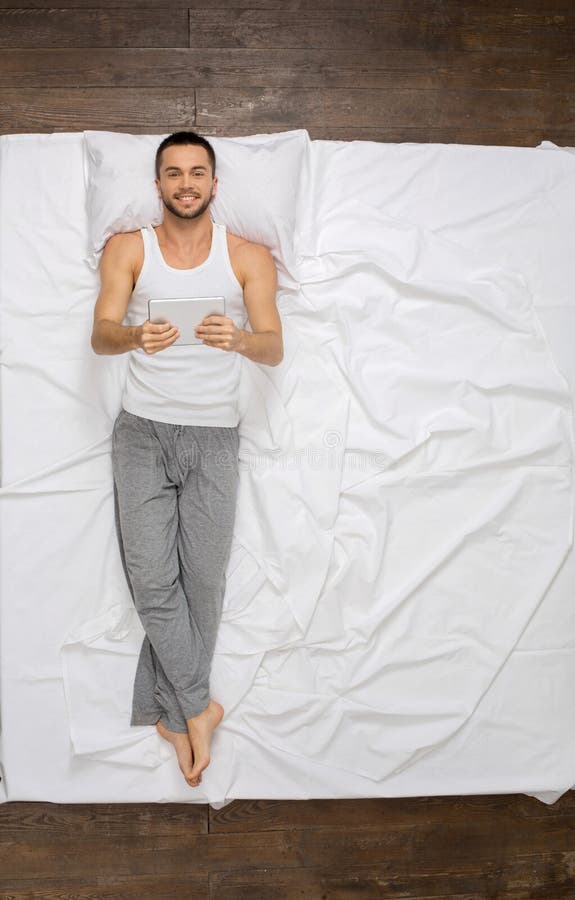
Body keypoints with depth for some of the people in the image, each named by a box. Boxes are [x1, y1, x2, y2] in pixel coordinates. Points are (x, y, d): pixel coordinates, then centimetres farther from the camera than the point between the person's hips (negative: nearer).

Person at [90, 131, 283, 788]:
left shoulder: (248, 257, 4)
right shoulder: (128, 249, 4)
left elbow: (275, 348, -5)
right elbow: (100, 334, -7)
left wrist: (240, 339, -28)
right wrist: (134, 336, -31)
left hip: (214, 438, 0)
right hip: (143, 433, 0)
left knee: (201, 581, 1)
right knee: (153, 581, -7)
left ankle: (169, 712, 18)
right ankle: (198, 707, 11)